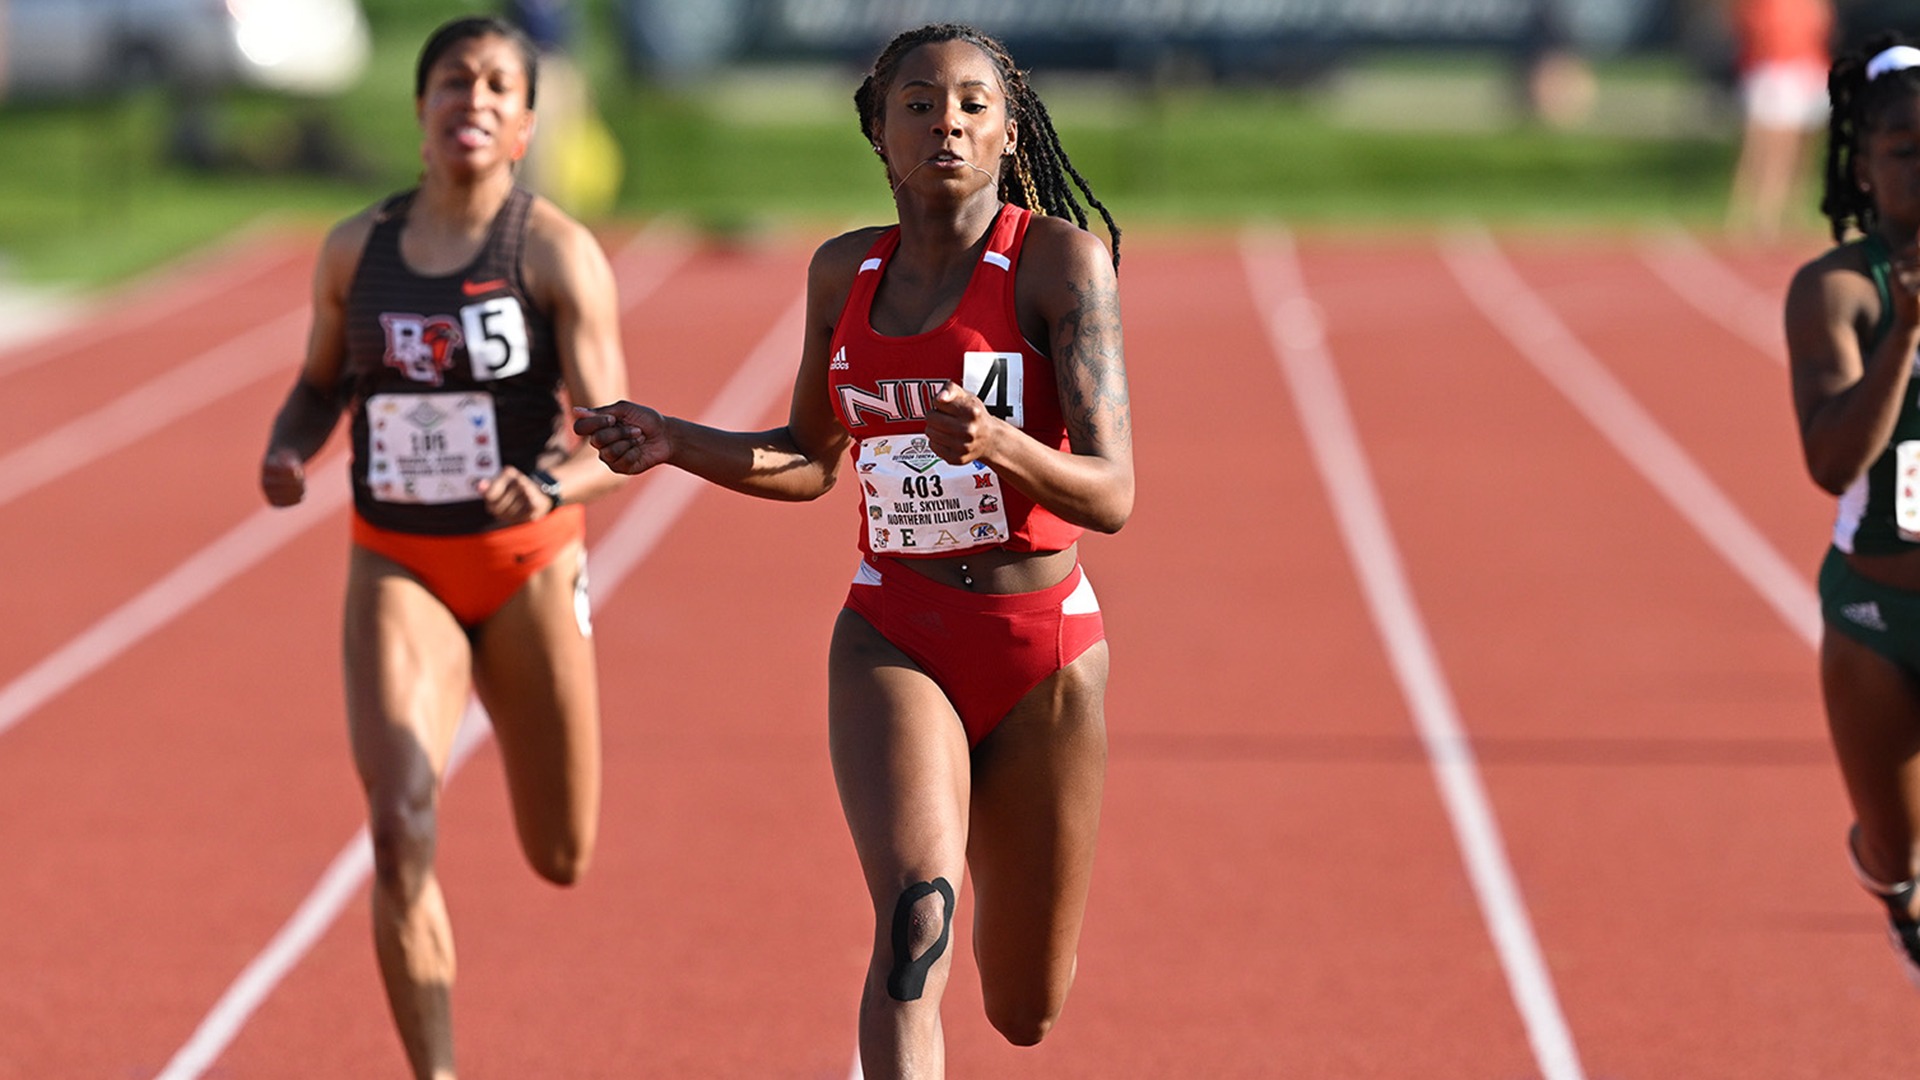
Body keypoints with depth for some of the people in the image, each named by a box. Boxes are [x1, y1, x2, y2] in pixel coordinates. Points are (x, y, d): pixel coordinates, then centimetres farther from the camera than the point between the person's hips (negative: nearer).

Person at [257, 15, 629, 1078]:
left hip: (527, 567, -1)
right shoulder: (356, 248, 0)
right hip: (396, 569, 1)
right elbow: (320, 383, 15)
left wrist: (548, 489, -36)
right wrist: (286, 452, -8)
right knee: (400, 831, -20)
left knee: (560, 860, 13)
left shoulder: (558, 253, -10)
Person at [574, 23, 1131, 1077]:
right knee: (915, 921, -27)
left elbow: (1111, 494, -17)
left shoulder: (1059, 257, -10)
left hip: (1041, 651, -1)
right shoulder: (846, 271, 4)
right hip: (891, 643, 2)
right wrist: (673, 442, 2)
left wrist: (998, 442, -36)